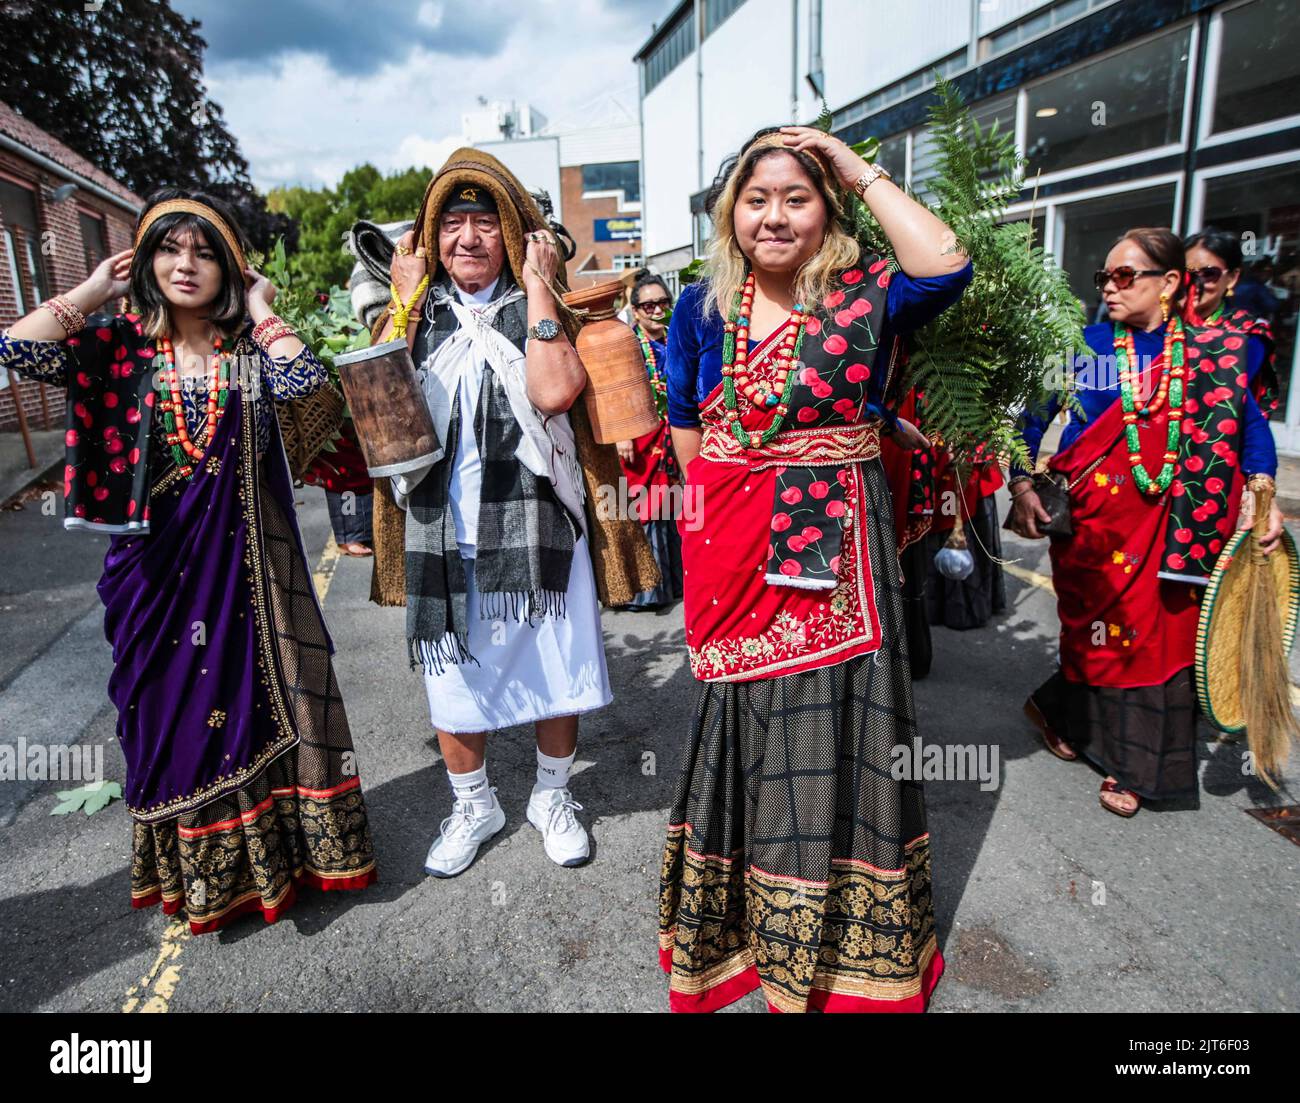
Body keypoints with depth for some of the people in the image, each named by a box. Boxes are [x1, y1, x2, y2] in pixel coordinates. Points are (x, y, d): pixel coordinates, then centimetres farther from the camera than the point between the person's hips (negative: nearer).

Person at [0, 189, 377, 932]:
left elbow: (305, 381, -20)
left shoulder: (250, 347, 1)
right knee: (176, 708, 12)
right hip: (159, 564, 1)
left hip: (247, 557, 0)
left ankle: (278, 846, 30)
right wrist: (96, 292, -4)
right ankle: (200, 874, 32)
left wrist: (259, 309, -8)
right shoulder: (121, 345, 2)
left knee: (260, 697, 9)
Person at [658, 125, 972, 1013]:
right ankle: (740, 920, 39)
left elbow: (947, 266, -21)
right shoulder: (703, 307, 6)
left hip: (838, 553, -2)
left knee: (837, 729, 7)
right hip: (735, 558, 2)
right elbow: (689, 436, 10)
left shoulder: (865, 296, -1)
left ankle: (847, 942, 32)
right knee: (745, 731, 14)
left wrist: (862, 172, -10)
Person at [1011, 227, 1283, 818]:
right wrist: (1021, 485, -8)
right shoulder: (1082, 345, 0)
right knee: (1101, 629, 5)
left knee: (1162, 633, 6)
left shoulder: (1214, 351, 2)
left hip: (1173, 527, 1)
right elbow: (1033, 419, 3)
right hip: (1092, 520, -1)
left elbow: (1250, 425, 7)